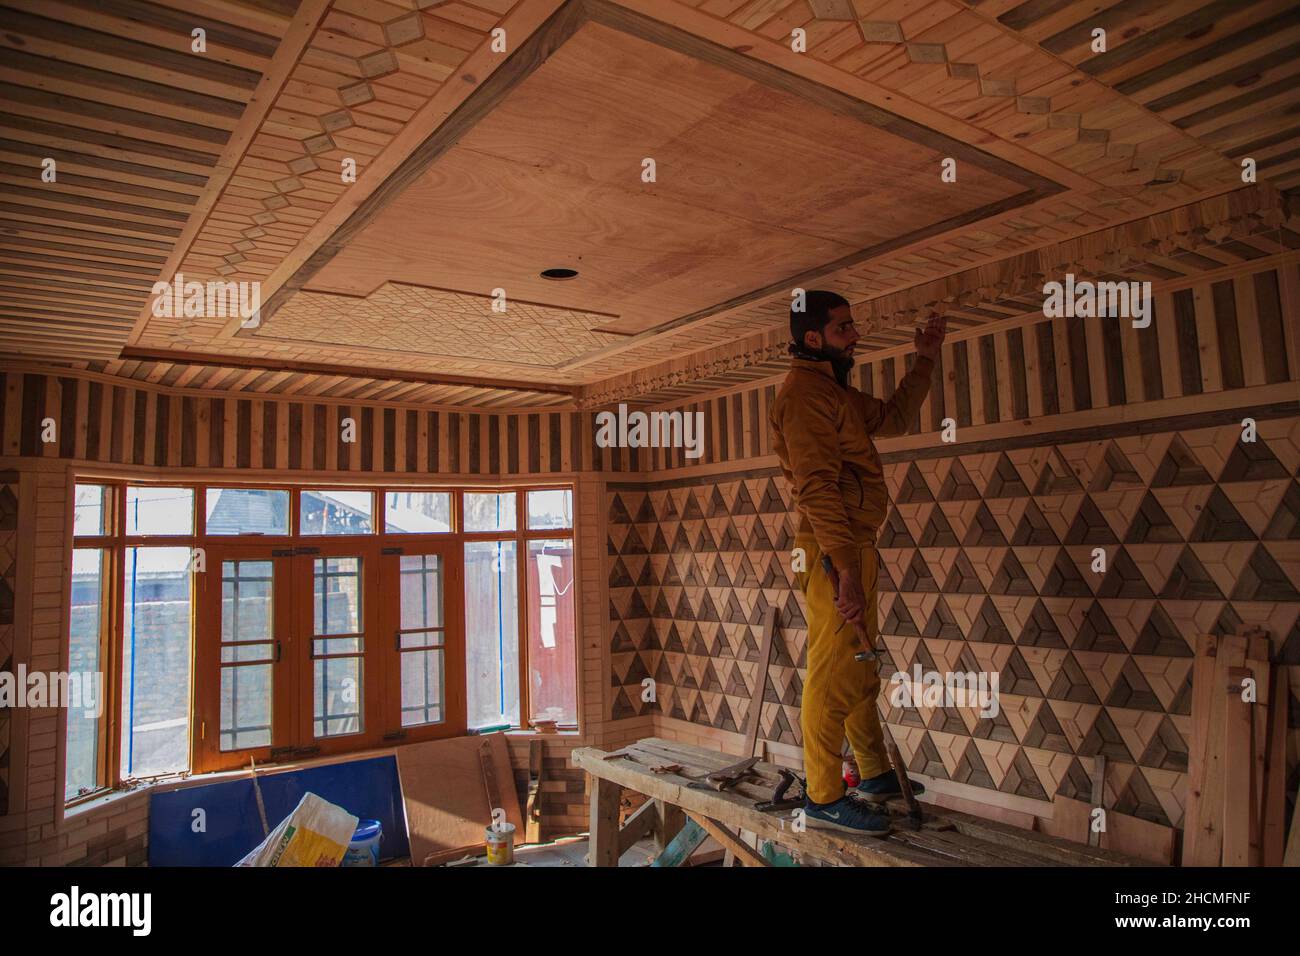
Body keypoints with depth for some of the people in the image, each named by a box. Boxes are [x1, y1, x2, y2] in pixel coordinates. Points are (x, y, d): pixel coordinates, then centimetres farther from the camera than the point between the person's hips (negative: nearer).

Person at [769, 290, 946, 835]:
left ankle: (876, 776, 31)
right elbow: (817, 487, -22)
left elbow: (893, 417, 31)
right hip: (834, 554, -11)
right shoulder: (805, 392, -14)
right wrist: (847, 570, -26)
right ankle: (824, 799, 4)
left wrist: (925, 360, 24)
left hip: (853, 549, 11)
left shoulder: (833, 391, 19)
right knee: (834, 676, -6)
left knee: (861, 671, 18)